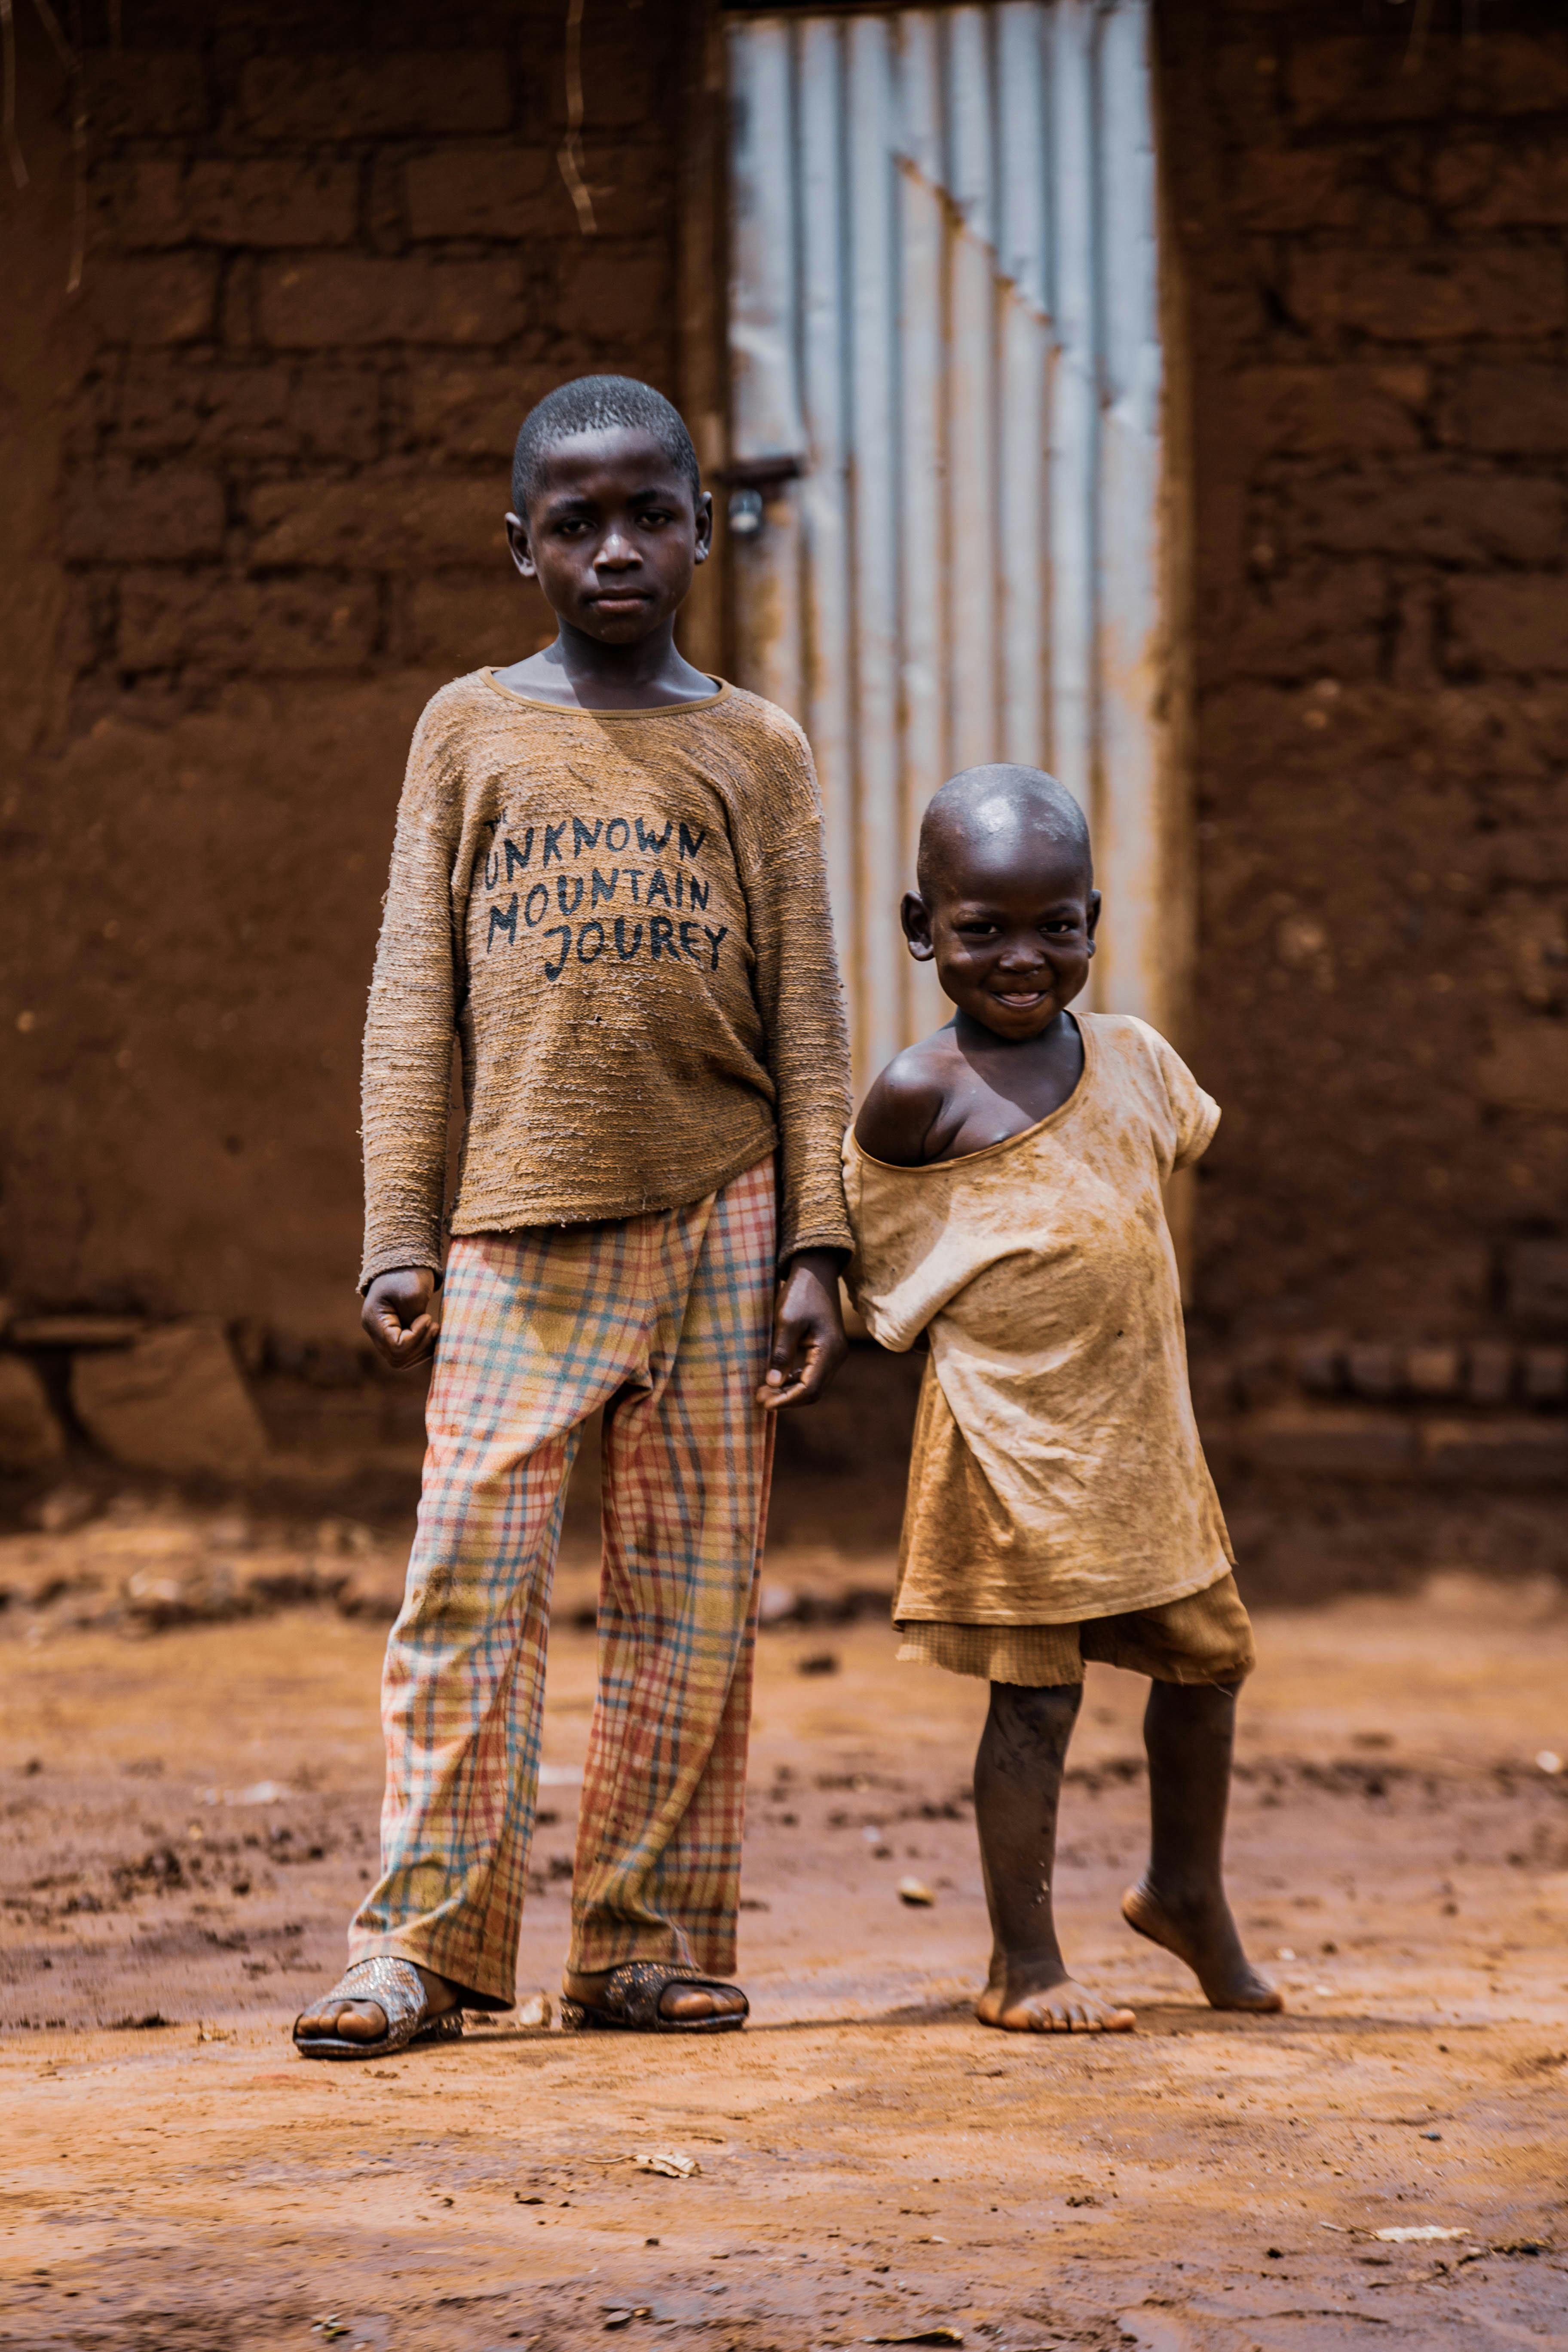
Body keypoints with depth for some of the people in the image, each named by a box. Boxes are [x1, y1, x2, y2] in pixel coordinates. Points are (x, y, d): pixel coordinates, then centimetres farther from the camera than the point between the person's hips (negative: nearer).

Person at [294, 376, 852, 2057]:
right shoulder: (470, 731, 9)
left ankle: (644, 1946, 9)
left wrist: (813, 1248, 0)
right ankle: (422, 1944, -5)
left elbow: (804, 1018, 8)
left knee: (688, 1599, 2)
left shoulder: (752, 749, 9)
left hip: (712, 1217, 1)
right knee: (467, 1578, -8)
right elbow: (412, 1002, 7)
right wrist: (397, 1238, 0)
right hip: (519, 1225, -1)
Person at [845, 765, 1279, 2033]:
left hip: (1145, 1428, 6)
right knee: (1035, 1691, -2)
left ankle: (1188, 1890, 37)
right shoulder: (922, 1094, -12)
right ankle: (1025, 1962, 9)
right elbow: (871, 1250, -1)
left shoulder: (1131, 1054, 4)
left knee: (1205, 1656, 16)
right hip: (1010, 1443, -6)